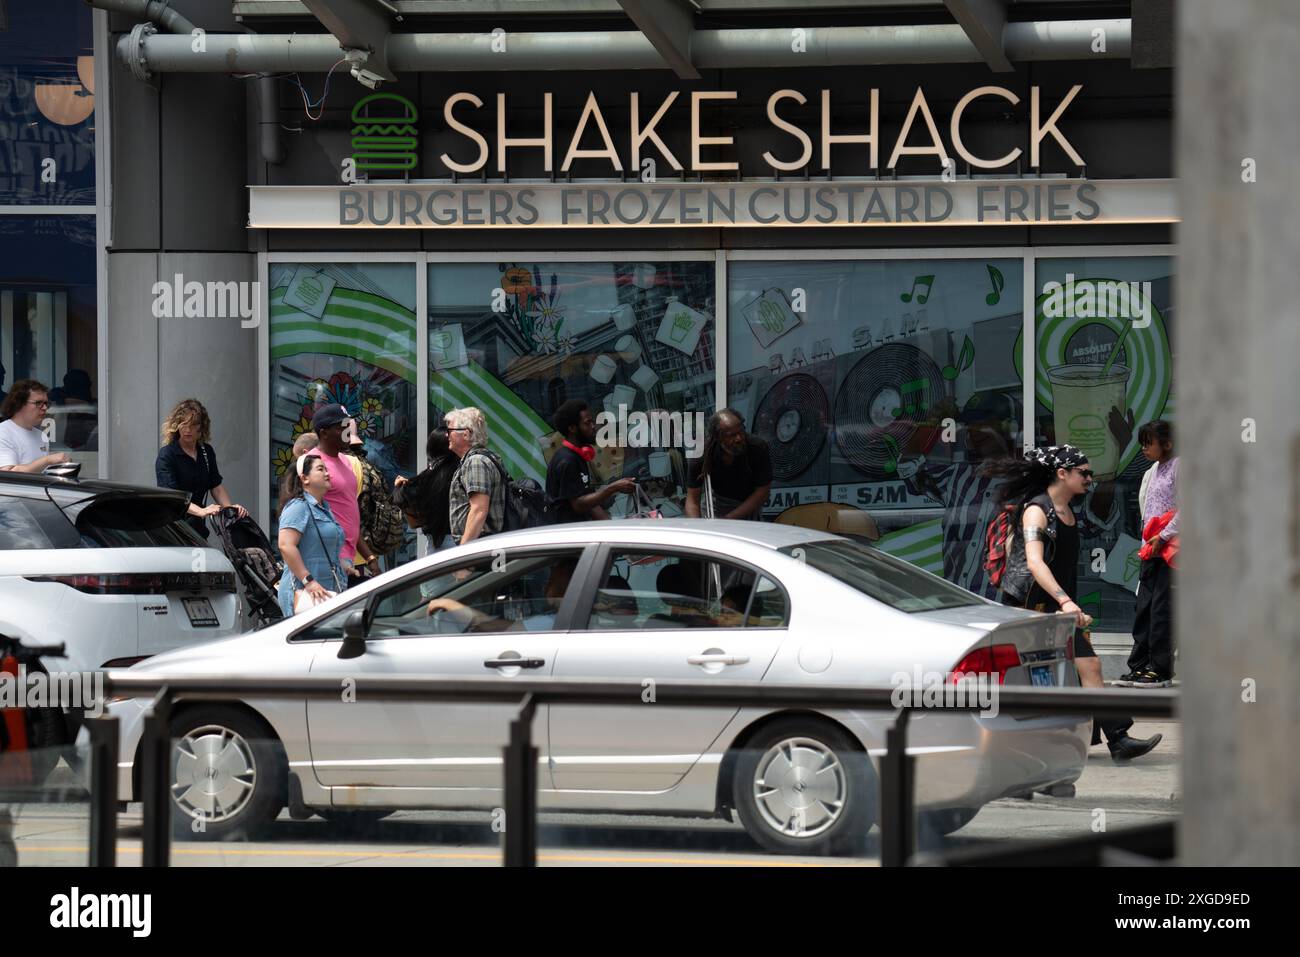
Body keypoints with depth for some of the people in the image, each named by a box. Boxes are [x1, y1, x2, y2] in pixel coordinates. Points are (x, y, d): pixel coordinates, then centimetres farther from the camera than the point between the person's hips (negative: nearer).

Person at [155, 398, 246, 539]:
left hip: (197, 527, 6)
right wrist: (201, 511, -34)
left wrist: (230, 507, -9)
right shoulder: (166, 455, -9)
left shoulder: (206, 452, 12)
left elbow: (216, 486, 12)